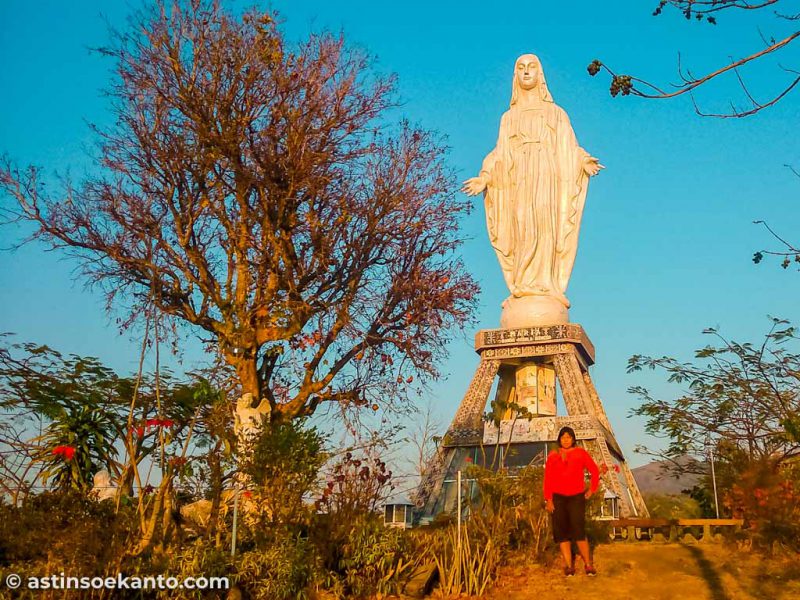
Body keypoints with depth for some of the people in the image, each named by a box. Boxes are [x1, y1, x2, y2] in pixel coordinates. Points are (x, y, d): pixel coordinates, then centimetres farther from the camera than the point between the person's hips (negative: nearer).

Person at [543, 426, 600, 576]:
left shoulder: (581, 453, 3)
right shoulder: (553, 456, 5)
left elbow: (594, 471, 12)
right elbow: (548, 478, 4)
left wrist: (592, 489, 7)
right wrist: (549, 499, -2)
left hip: (576, 496, -2)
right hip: (558, 497, 2)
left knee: (579, 531, -10)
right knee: (562, 532, 2)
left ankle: (588, 564, -1)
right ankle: (569, 565, 8)